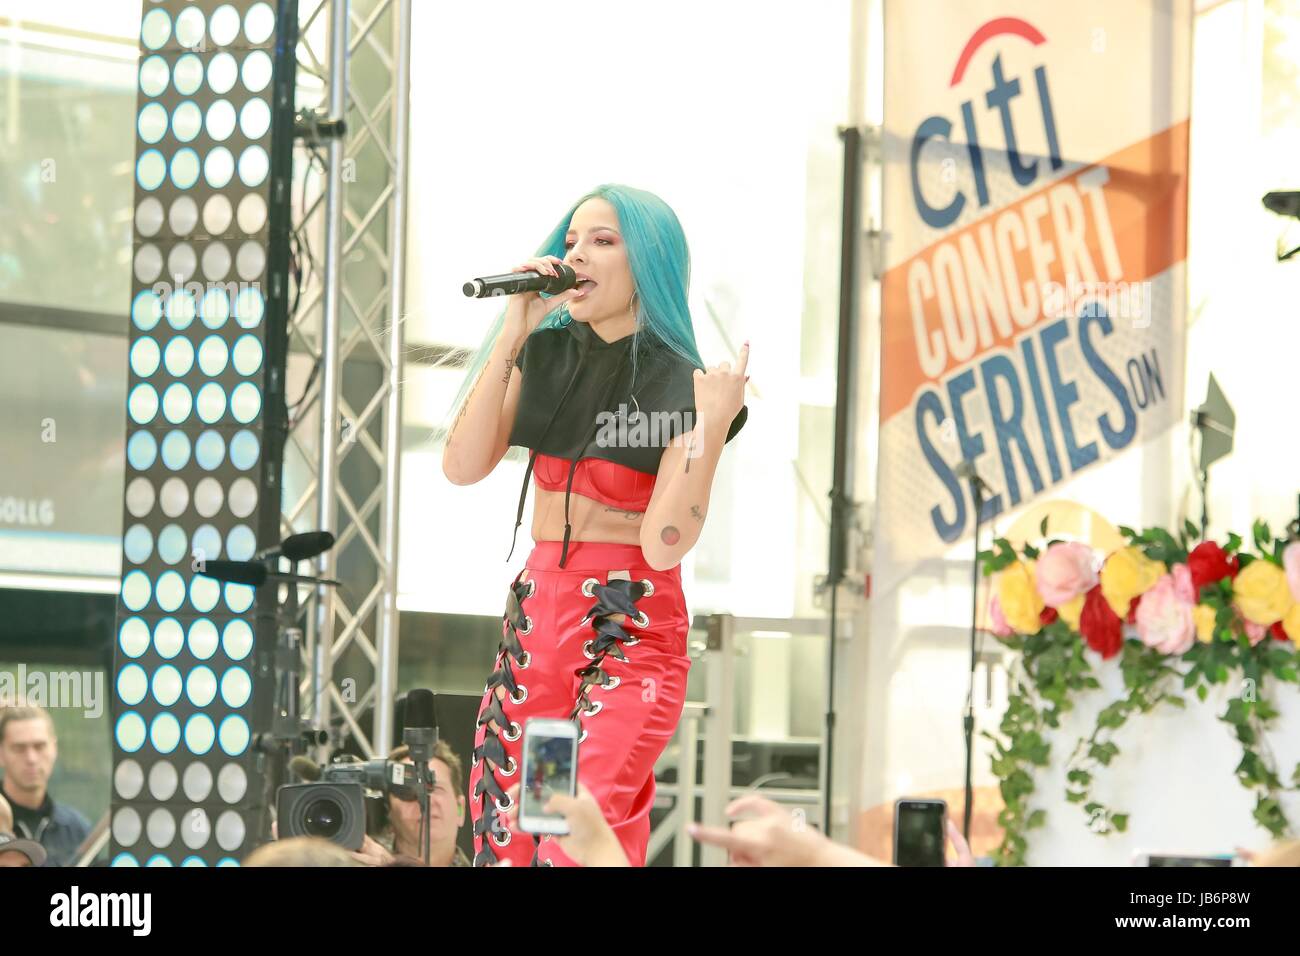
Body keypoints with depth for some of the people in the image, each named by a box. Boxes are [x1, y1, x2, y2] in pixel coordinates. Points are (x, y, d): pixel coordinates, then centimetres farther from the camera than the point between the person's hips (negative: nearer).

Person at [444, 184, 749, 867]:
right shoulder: (546, 355, 9)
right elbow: (463, 466, -4)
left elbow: (665, 546, -13)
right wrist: (513, 330, -7)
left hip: (631, 630, -5)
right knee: (501, 838, 1)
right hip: (534, 616, 5)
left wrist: (714, 425, -23)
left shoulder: (683, 386, -6)